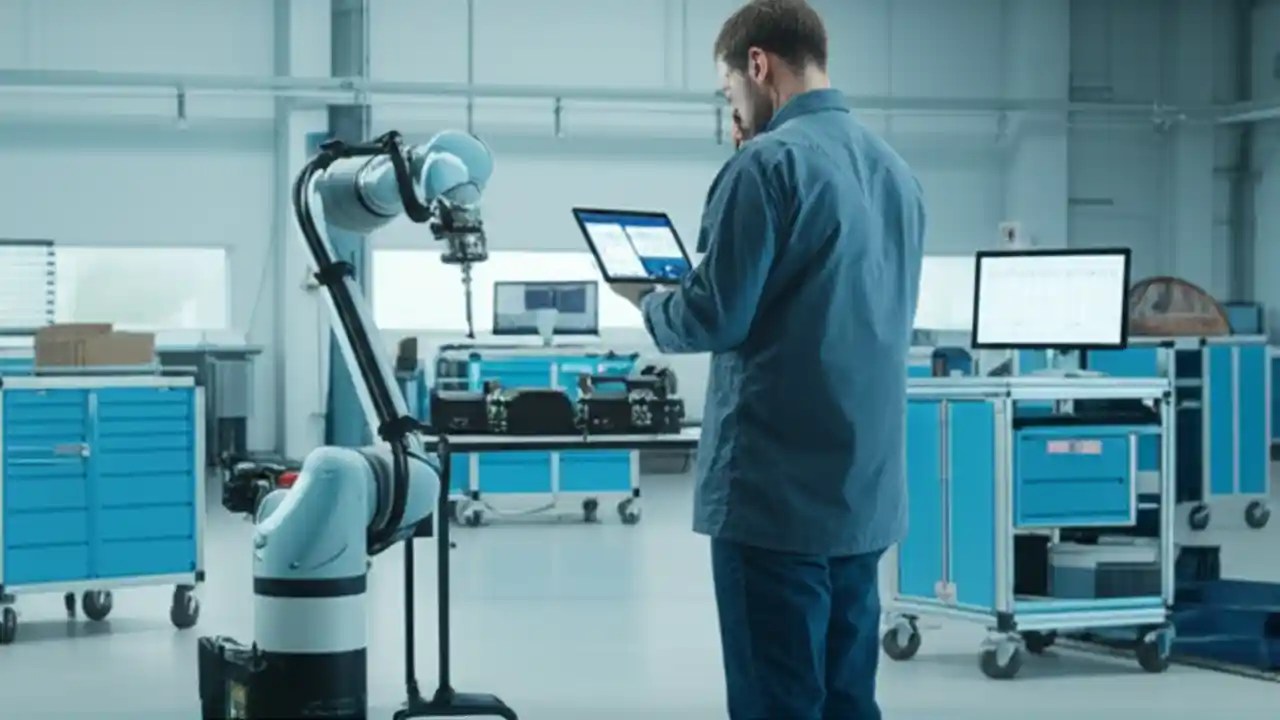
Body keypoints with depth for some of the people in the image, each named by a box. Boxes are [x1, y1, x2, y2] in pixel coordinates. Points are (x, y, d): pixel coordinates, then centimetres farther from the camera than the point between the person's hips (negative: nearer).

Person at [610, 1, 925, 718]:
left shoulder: (768, 163, -12)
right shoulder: (898, 172, 11)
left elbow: (712, 319, -13)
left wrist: (648, 300, 8)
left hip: (778, 493, -7)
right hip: (868, 491, 7)